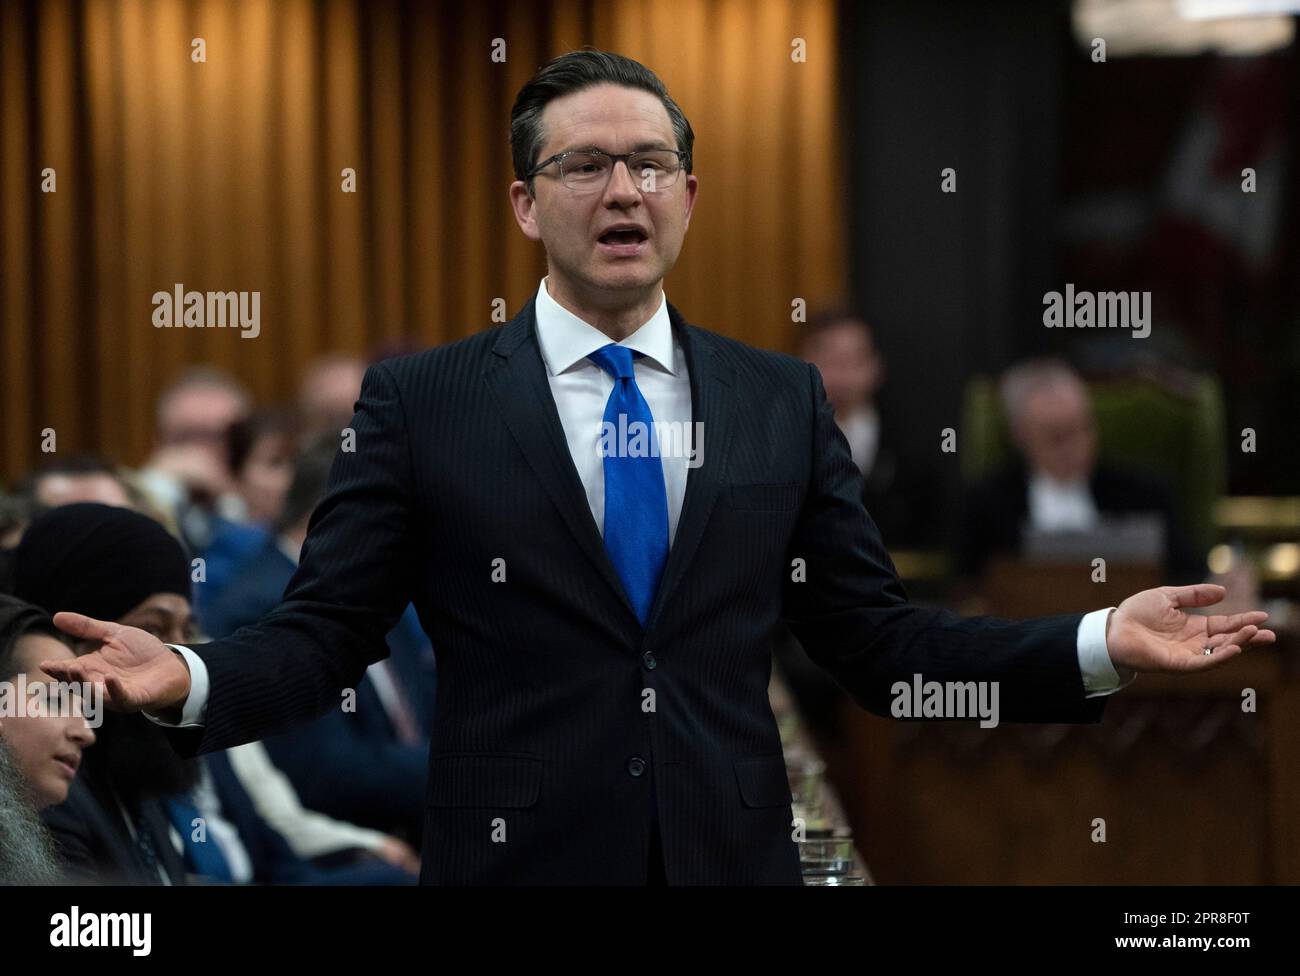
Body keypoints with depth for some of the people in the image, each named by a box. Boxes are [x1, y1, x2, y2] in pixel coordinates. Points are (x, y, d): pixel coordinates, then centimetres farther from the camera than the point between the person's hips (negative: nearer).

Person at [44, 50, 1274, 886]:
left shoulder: (782, 403, 9)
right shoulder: (421, 403, 1)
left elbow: (878, 644, 9)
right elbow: (320, 635, -1)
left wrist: (1102, 645, -2)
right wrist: (189, 681, -22)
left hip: (733, 856, 2)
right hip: (516, 857, -2)